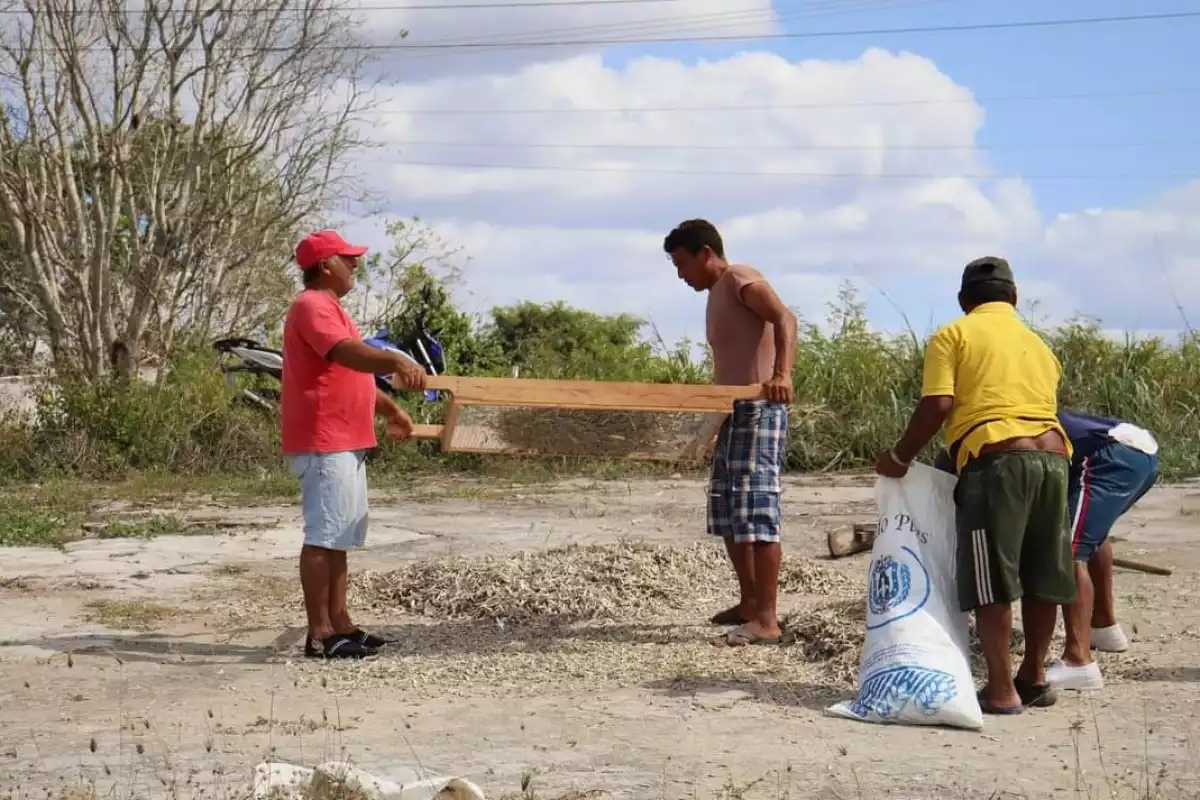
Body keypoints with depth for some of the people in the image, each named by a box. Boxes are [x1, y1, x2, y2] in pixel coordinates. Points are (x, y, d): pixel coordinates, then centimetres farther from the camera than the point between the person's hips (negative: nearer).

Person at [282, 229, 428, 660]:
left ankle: (339, 624, 17)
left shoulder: (330, 307, 21)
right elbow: (348, 353, -31)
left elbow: (353, 373, 30)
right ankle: (319, 634, -8)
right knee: (323, 537, -9)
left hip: (345, 442, 11)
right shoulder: (312, 306, -13)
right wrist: (396, 361, -44)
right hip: (323, 443, -11)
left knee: (339, 537, 12)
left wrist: (389, 409, 30)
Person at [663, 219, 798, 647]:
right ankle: (749, 603, 24)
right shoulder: (716, 293, 21)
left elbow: (784, 318, -25)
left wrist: (782, 373, -40)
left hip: (760, 408, -10)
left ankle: (766, 619, -15)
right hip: (734, 410, 10)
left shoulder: (741, 280, -7)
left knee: (756, 508, -14)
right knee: (726, 510, 14)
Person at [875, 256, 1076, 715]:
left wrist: (900, 458, 5)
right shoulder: (1038, 343, 25)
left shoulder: (953, 335, 7)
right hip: (1053, 457, 6)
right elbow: (1044, 404, 20)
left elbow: (937, 405, -5)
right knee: (1042, 577, 15)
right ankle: (1034, 678, 26)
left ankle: (1002, 690, -2)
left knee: (991, 581, -2)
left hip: (996, 459, -6)